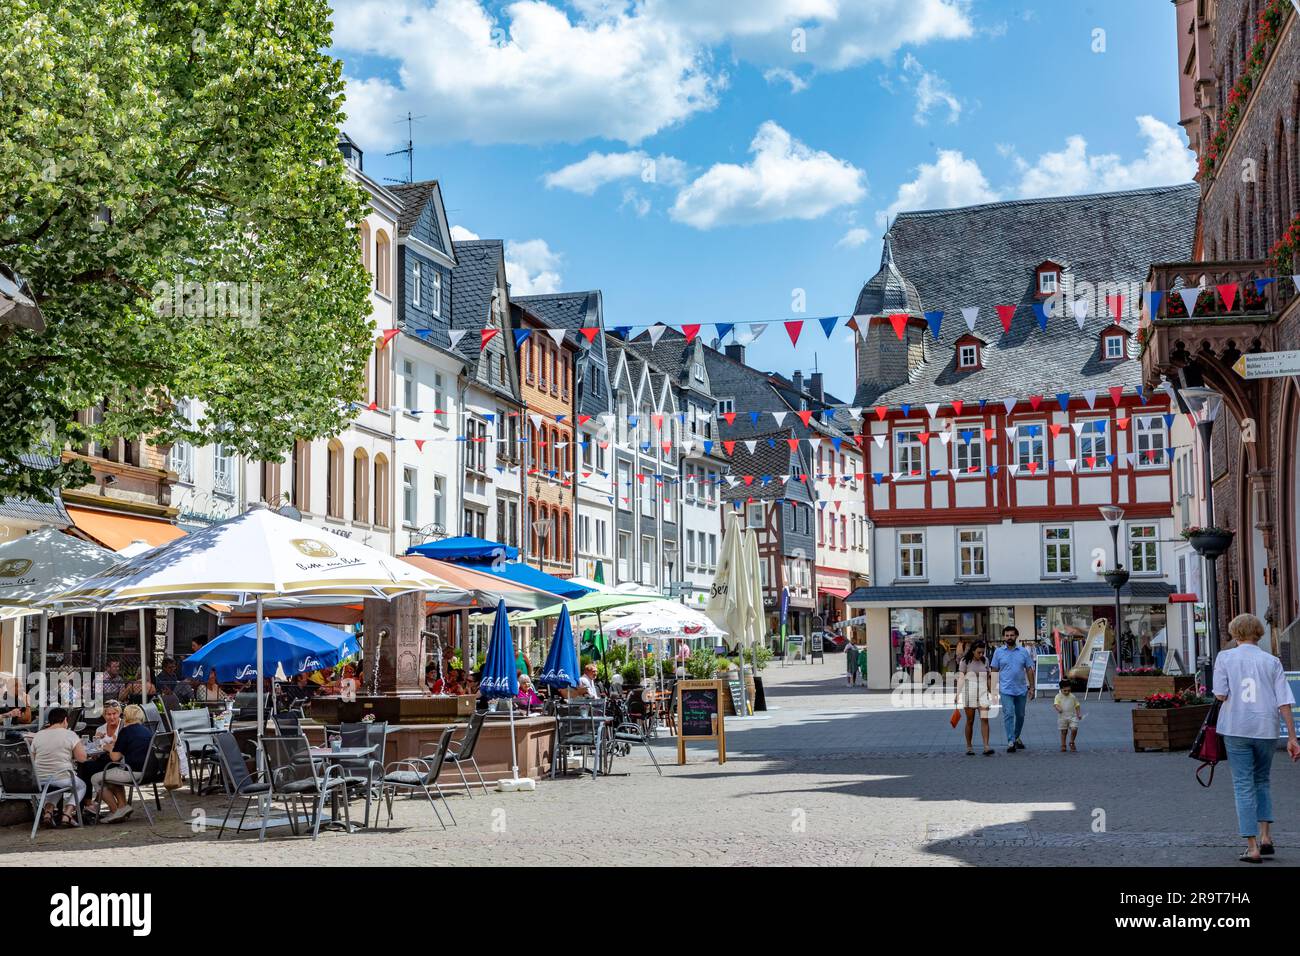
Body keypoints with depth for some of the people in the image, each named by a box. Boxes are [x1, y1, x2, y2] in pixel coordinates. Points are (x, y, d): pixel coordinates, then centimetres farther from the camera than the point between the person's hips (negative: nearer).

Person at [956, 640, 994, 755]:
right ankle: (969, 747, 14)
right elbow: (960, 678, -7)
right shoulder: (965, 661, -3)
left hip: (983, 693, 3)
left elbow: (988, 678, 17)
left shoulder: (985, 661, 9)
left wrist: (990, 693, 18)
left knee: (985, 719, -10)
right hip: (969, 693, -3)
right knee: (970, 721, 4)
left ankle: (986, 747, -15)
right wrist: (958, 694, -17)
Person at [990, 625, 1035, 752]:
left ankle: (1016, 737, 31)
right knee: (1008, 714, -12)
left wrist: (1031, 687, 4)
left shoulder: (1023, 652, 7)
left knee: (1020, 715, 13)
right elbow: (994, 670, 3)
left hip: (1021, 690, 3)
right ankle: (1011, 742, -15)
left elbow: (1029, 670, 9)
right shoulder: (998, 652, 3)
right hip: (1006, 690, -3)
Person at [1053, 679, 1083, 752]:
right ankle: (1063, 745, 17)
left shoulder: (1072, 697, 4)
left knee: (1074, 729, -13)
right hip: (1062, 717, -1)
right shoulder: (1058, 696, -3)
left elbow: (1077, 705, 11)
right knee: (1063, 732, 6)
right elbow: (1055, 704, -15)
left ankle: (1072, 743, 8)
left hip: (1072, 716, 1)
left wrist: (1079, 714, 4)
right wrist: (1058, 708, -36)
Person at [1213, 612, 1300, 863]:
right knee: (1262, 781, 21)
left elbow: (1221, 695, -8)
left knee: (1244, 786, 3)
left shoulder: (1225, 657, 0)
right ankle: (1266, 836, 11)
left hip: (1236, 729, -2)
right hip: (1267, 729, 2)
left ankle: (1252, 847, -2)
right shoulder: (1272, 661, 4)